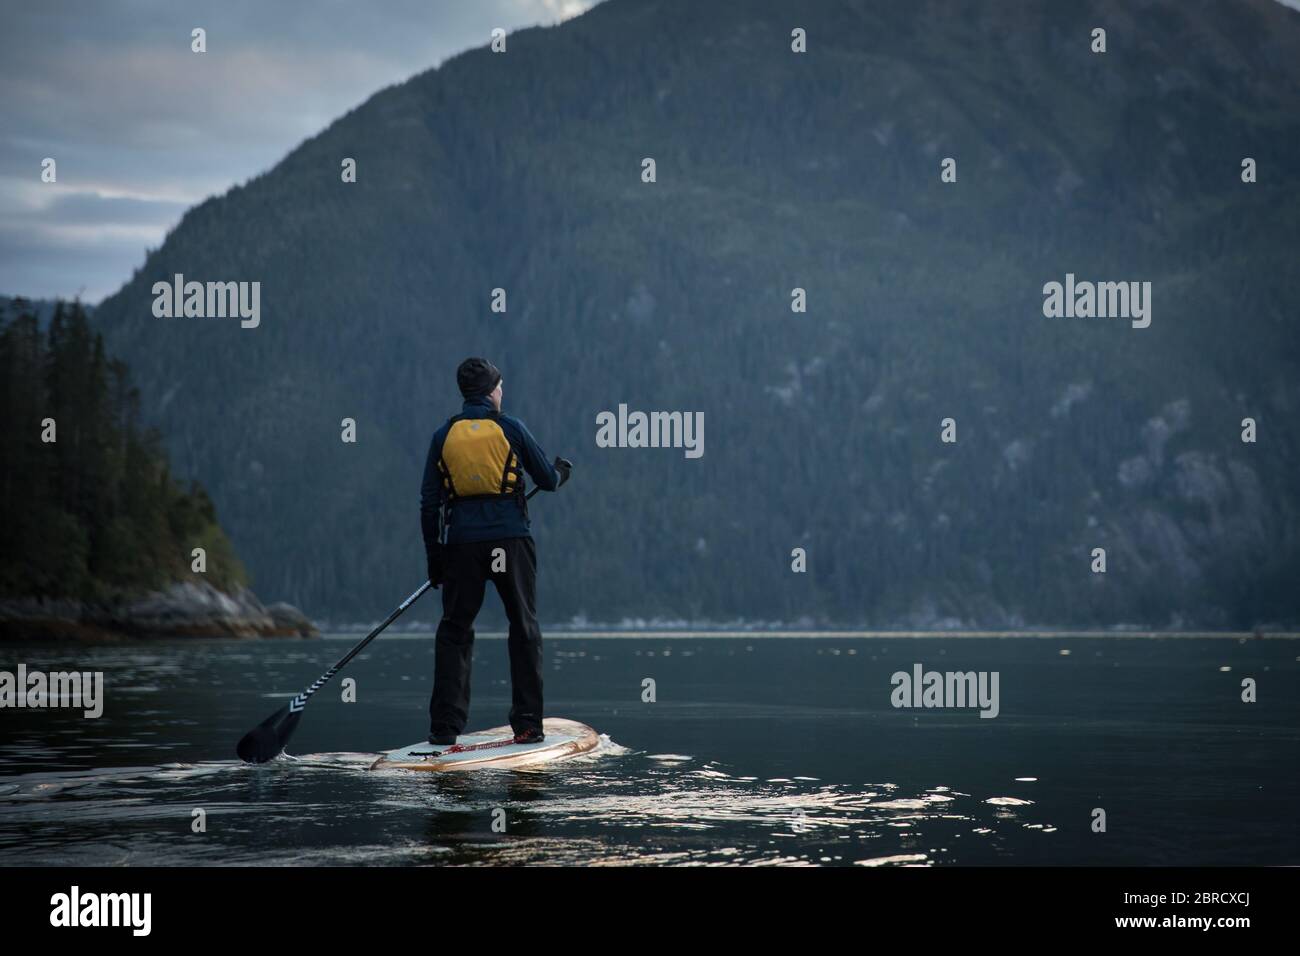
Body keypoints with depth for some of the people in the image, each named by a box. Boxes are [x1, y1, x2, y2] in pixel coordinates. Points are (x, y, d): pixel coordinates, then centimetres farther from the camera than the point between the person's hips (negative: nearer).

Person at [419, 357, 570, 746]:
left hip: (461, 543, 2)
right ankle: (527, 724, 5)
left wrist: (434, 557, 13)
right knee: (524, 628, 8)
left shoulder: (443, 436, 5)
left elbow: (429, 503, 6)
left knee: (454, 630, 8)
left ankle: (445, 726, 2)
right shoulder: (511, 429, -1)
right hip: (510, 540, -2)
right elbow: (547, 480, 7)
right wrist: (561, 471, 31)